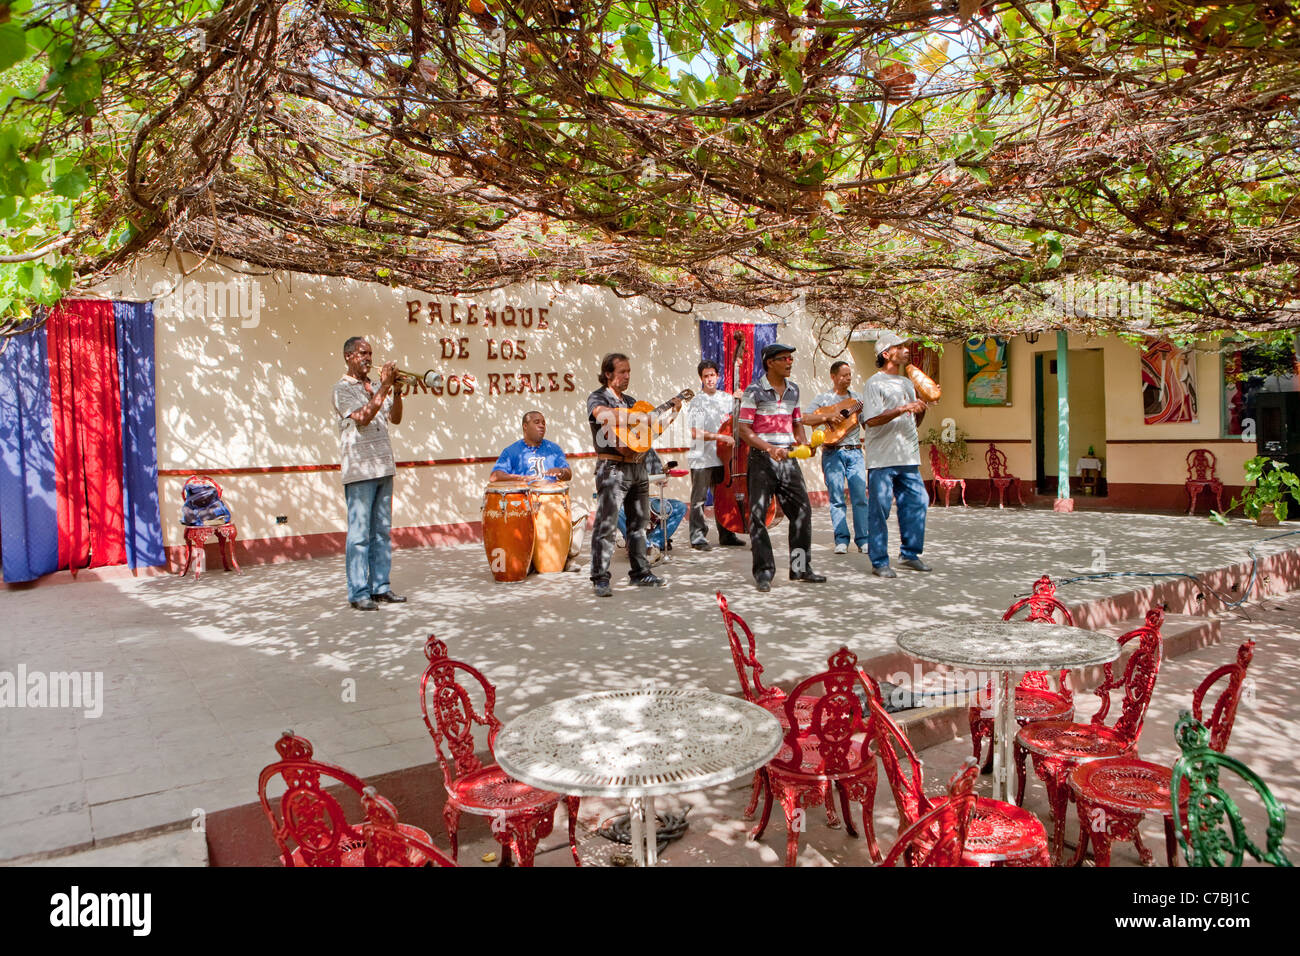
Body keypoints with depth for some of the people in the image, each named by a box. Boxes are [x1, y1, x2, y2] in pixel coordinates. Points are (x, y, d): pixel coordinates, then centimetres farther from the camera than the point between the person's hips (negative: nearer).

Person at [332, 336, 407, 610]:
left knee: (382, 531, 9)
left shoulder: (375, 388, 19)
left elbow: (395, 418, 12)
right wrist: (384, 387, -16)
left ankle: (380, 587, 15)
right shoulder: (343, 388, -2)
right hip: (359, 469, -7)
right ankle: (359, 593, -2)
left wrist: (396, 390, -1)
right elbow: (362, 417, -17)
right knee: (360, 533, -6)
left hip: (383, 467, 7)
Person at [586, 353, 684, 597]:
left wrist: (673, 413, 13)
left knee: (638, 521, 13)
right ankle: (600, 578, -6)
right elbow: (603, 414, -26)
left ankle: (640, 572, 22)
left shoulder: (631, 401, 20)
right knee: (606, 523, -9)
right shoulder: (598, 397, -2)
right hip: (613, 467, -7)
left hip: (637, 467, 8)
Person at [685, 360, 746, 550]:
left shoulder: (727, 399, 9)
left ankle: (726, 536, 21)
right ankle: (698, 537, 5)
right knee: (699, 498, -2)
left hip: (722, 456, 5)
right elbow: (695, 433, -15)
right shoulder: (697, 402, -6)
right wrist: (720, 437, -22)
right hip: (702, 458, -5)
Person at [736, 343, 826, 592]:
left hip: (788, 457, 6)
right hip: (762, 458, -6)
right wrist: (770, 448, -21)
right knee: (758, 514, -5)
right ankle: (763, 572, 4)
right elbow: (744, 430, -10)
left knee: (802, 509, 4)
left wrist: (803, 442, 3)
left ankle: (800, 567, 16)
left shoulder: (793, 389, 13)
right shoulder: (754, 391, -6)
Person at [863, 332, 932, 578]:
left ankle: (910, 553, 21)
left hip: (908, 457, 7)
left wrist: (921, 410, 3)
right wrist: (902, 409, -19)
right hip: (882, 458, -7)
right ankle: (879, 561, 5)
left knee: (916, 503, 7)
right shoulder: (875, 383, -4)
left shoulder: (908, 383, 19)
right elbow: (871, 419, -15)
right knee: (879, 509, -3)